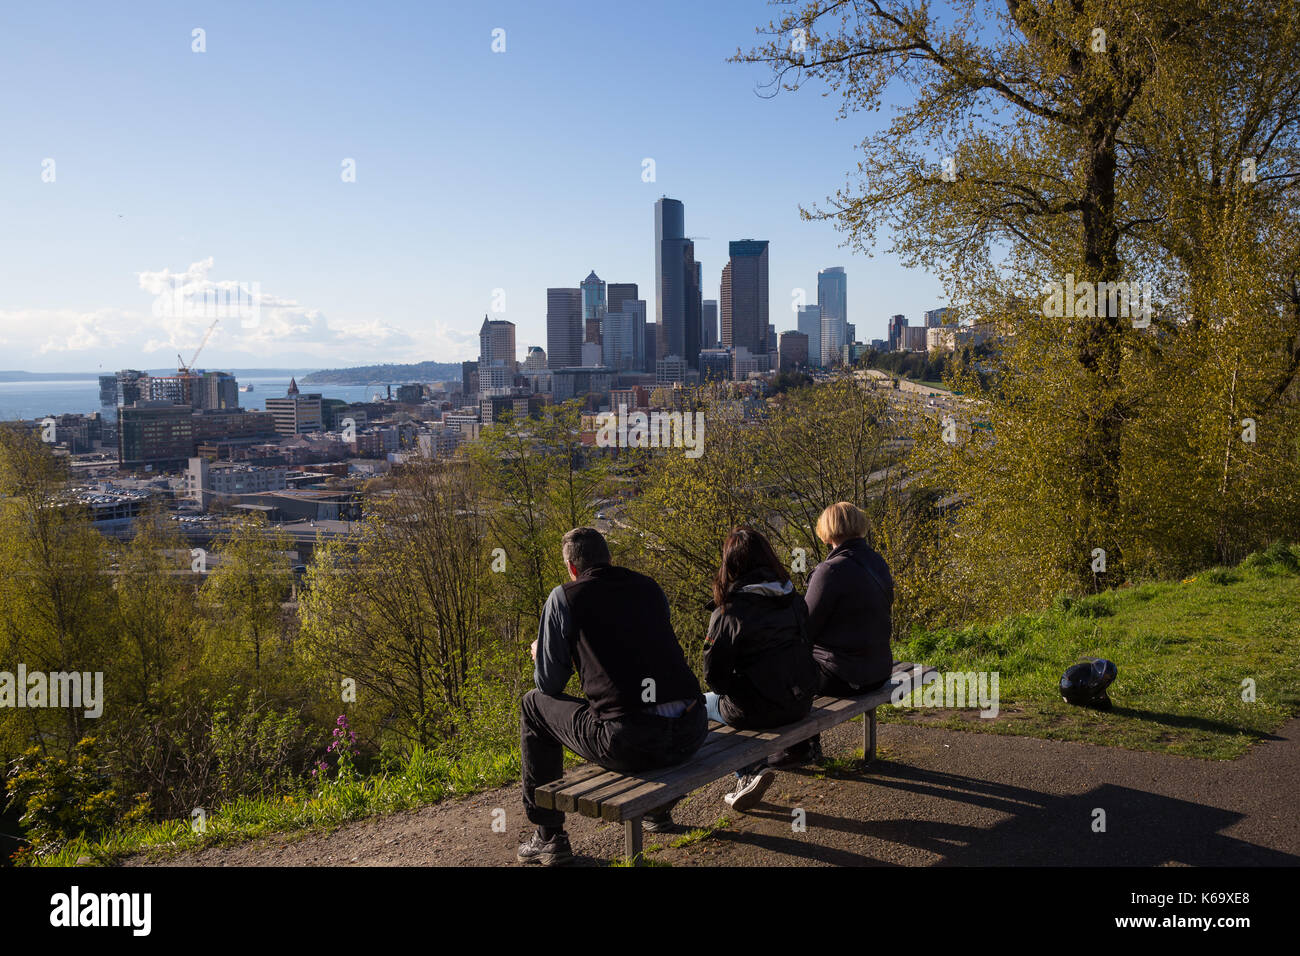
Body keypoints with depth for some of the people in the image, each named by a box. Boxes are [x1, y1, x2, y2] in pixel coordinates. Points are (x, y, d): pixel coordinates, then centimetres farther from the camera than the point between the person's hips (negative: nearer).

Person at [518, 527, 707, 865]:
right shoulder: (649, 587, 17)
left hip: (629, 744, -5)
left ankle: (548, 837, 25)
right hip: (692, 734, 6)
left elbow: (549, 684, 7)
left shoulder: (564, 597, 3)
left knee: (534, 705, 20)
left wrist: (539, 654, 30)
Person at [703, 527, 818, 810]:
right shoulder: (794, 599, -1)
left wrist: (728, 690, 8)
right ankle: (754, 766, 25)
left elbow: (714, 673, -13)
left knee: (705, 702, 24)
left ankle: (750, 771, 8)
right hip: (800, 704, 7)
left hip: (757, 710, -6)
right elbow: (804, 648, 9)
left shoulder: (727, 614, -18)